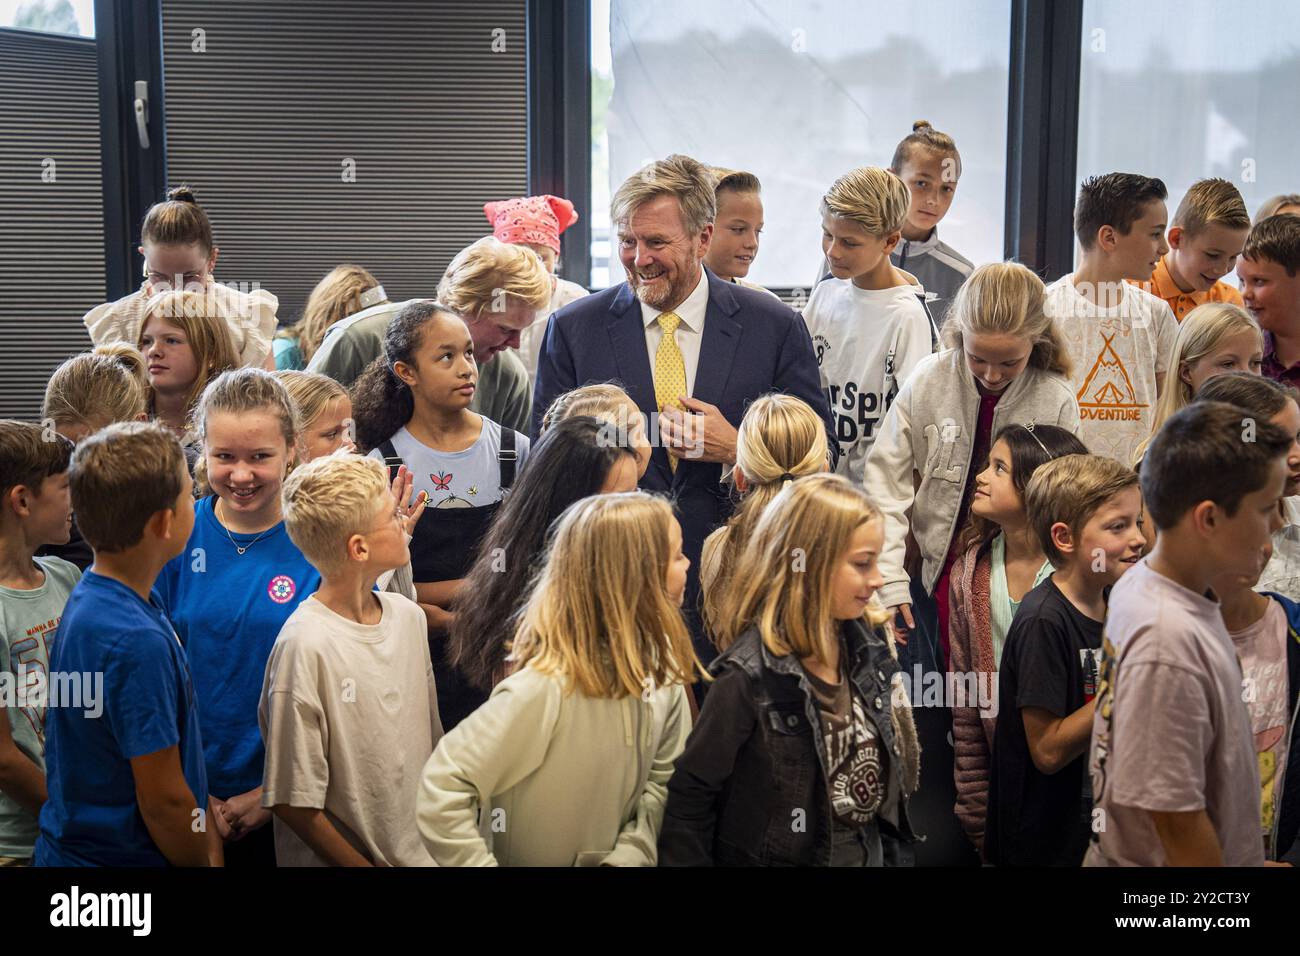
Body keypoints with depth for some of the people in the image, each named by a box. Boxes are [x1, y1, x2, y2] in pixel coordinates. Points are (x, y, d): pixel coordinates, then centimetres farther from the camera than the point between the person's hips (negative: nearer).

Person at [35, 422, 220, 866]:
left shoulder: (87, 597, 0)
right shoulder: (138, 644, -28)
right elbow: (163, 801, -22)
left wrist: (204, 818, 8)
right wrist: (205, 861, -7)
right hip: (121, 855, -8)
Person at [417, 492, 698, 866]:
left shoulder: (660, 661, -10)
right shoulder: (546, 686, -32)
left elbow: (663, 776, -2)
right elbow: (439, 797, -31)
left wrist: (629, 855, -14)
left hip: (614, 858, 6)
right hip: (524, 858, -6)